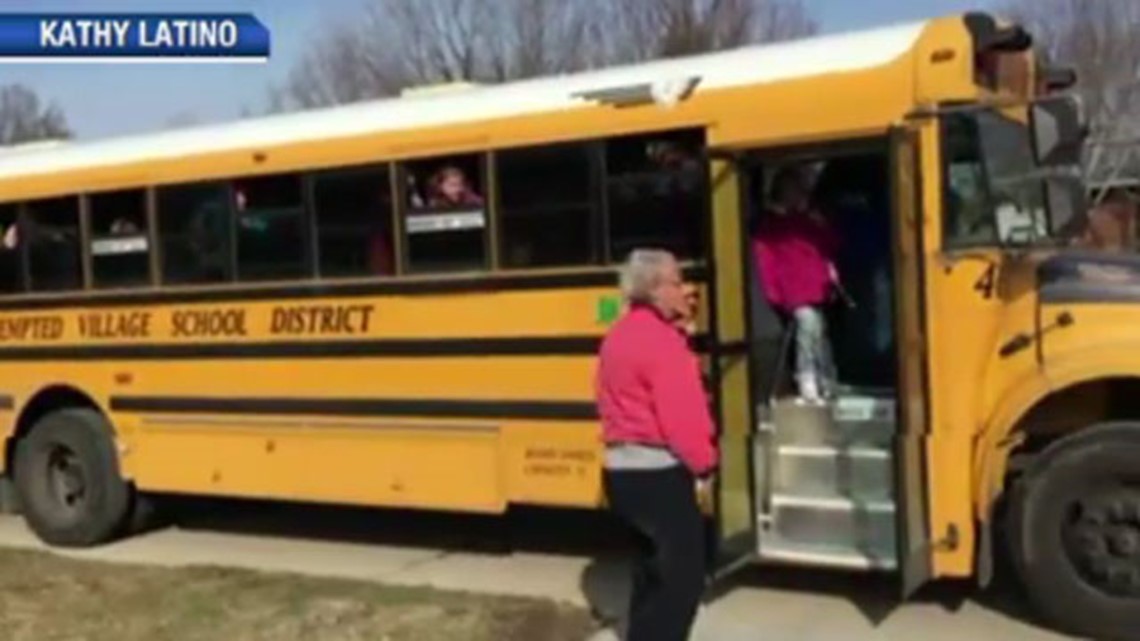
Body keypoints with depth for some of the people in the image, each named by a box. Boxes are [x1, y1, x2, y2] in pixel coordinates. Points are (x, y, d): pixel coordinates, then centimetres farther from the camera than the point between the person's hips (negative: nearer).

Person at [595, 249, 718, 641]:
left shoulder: (619, 336, 13)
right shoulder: (661, 338, -17)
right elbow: (680, 414, -20)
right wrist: (703, 464, -8)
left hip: (621, 469, 10)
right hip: (658, 472, -10)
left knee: (652, 570, 20)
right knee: (682, 576, -4)